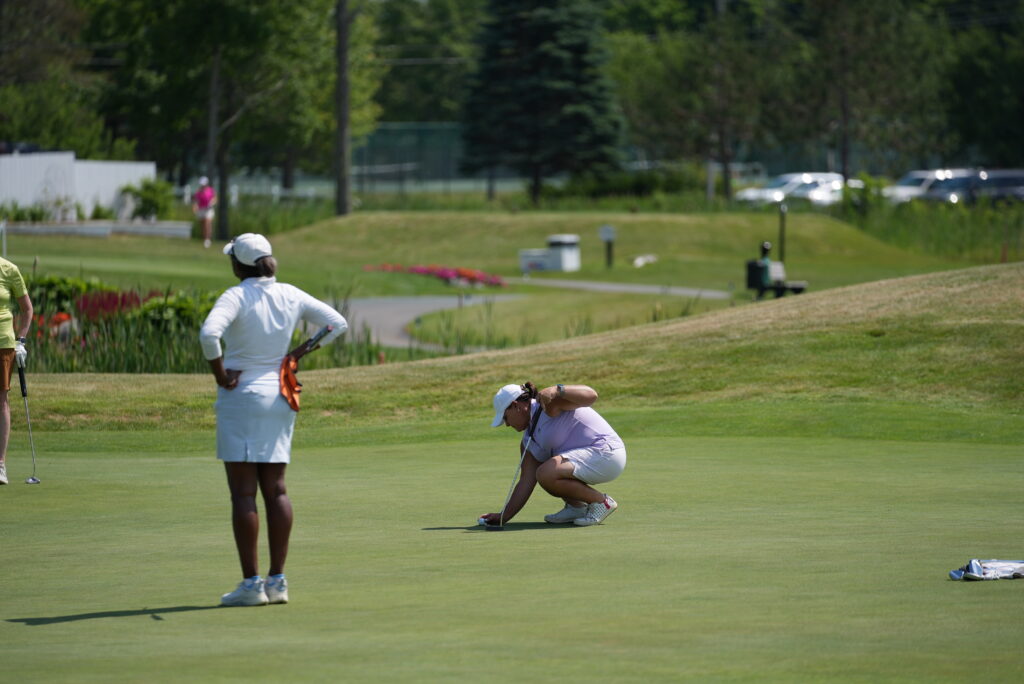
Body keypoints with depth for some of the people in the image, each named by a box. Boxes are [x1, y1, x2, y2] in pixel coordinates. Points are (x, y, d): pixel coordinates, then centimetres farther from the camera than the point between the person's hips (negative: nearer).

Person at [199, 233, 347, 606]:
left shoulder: (236, 297, -13)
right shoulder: (292, 296, 4)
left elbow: (209, 333, -29)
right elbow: (337, 323, 9)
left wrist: (219, 372, -15)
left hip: (241, 397, -6)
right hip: (280, 397, 6)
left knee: (243, 492, -2)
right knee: (275, 490, 10)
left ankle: (251, 583, -3)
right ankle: (277, 581, 10)